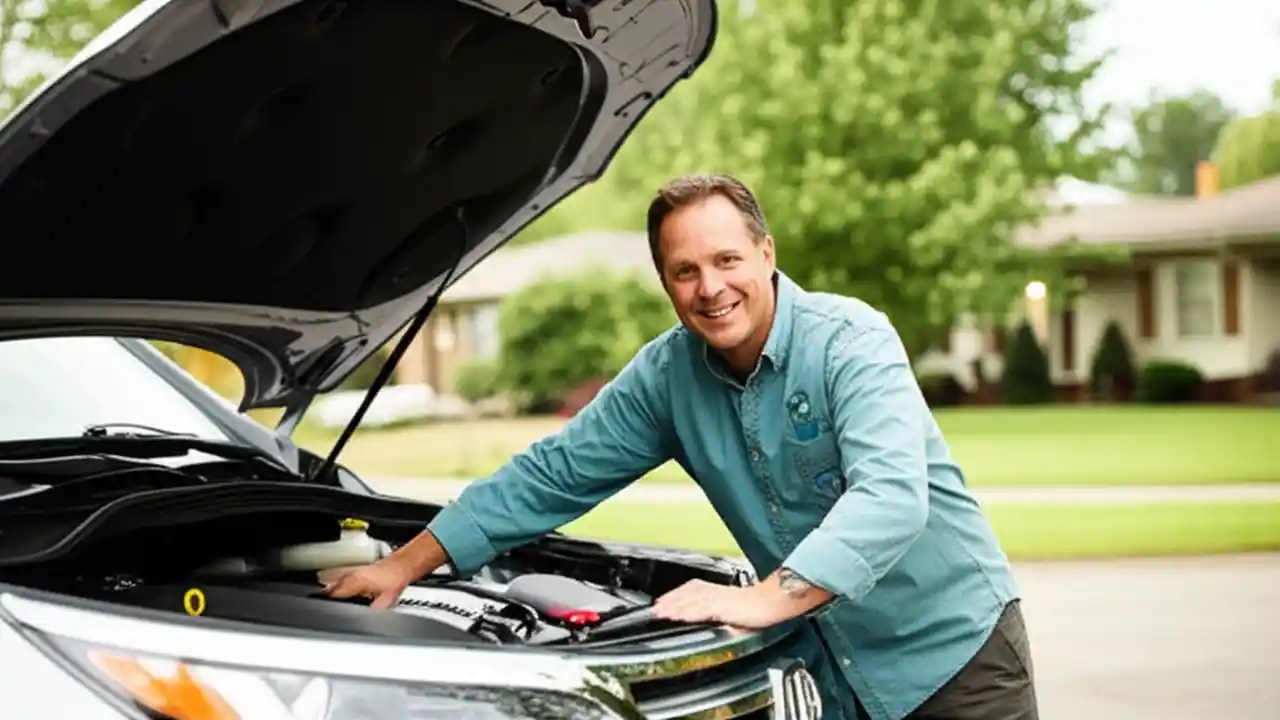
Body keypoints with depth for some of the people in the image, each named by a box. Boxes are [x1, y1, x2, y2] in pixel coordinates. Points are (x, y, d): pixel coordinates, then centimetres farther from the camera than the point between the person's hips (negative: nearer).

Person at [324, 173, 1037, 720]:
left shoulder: (850, 340, -19)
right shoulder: (666, 375, -2)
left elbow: (890, 494, -33)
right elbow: (550, 476, 1)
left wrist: (764, 598, -43)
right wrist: (404, 564, -3)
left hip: (953, 646, -4)